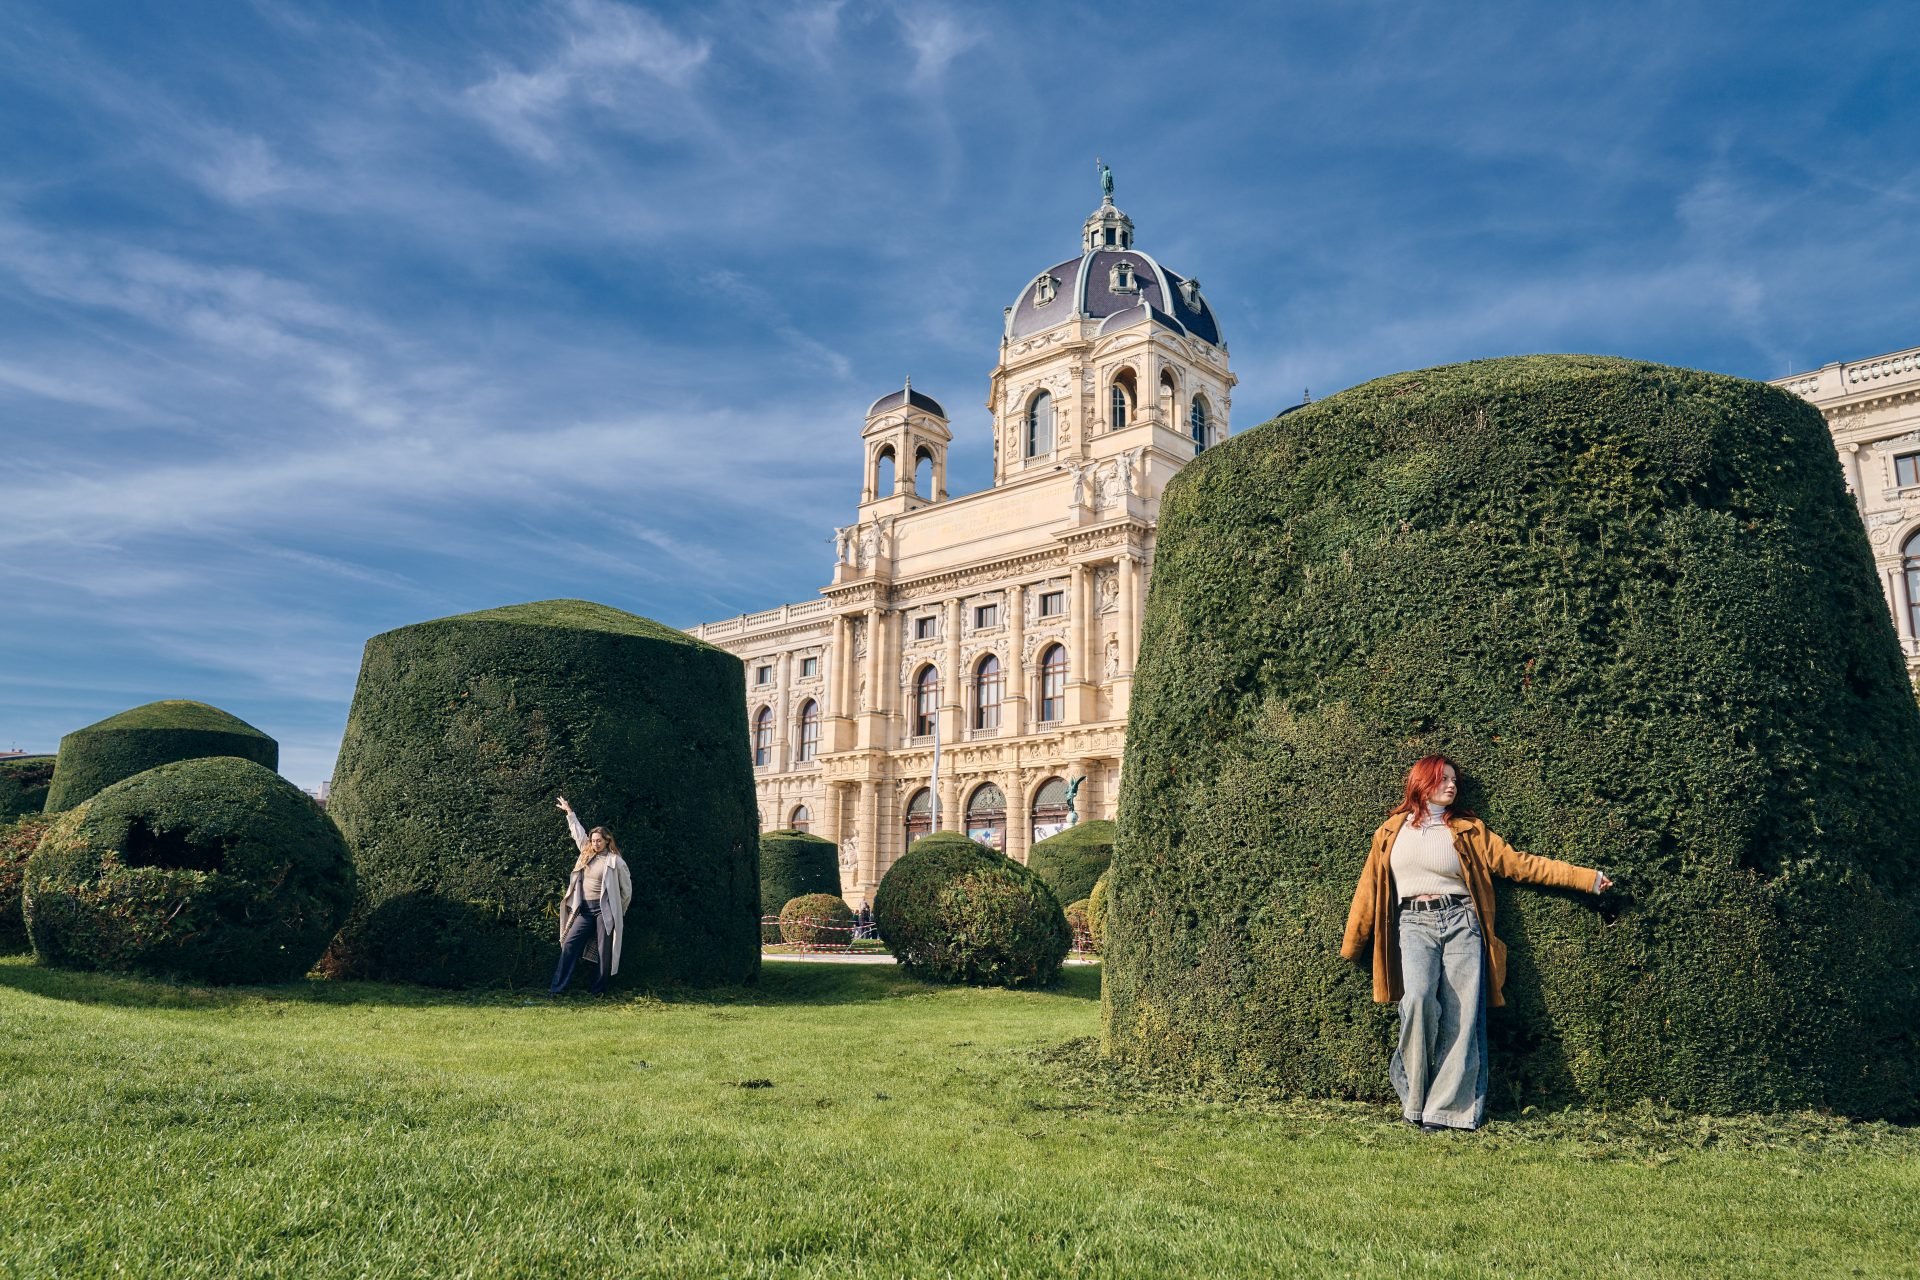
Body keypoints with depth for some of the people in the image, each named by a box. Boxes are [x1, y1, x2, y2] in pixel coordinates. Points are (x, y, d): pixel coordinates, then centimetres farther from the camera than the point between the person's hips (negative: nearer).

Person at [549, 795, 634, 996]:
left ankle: (599, 989, 9)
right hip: (584, 909, 6)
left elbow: (627, 889, 1)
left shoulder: (615, 861, -6)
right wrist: (570, 812, 27)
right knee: (570, 943, -1)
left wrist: (618, 912, 7)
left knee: (604, 950, -1)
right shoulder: (586, 854, 9)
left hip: (604, 909, -6)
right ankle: (558, 986, 0)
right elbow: (578, 833, 23)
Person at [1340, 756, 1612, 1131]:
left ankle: (1447, 1108, -2)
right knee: (1418, 997, -25)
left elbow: (1519, 863, 13)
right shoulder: (1391, 832, 12)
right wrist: (1351, 946, 17)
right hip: (1414, 924, -1)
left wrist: (1588, 878, 9)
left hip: (1461, 922, 2)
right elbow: (1369, 887, 15)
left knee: (1462, 1014, -9)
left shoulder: (1468, 830, 14)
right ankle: (1415, 1098, -9)